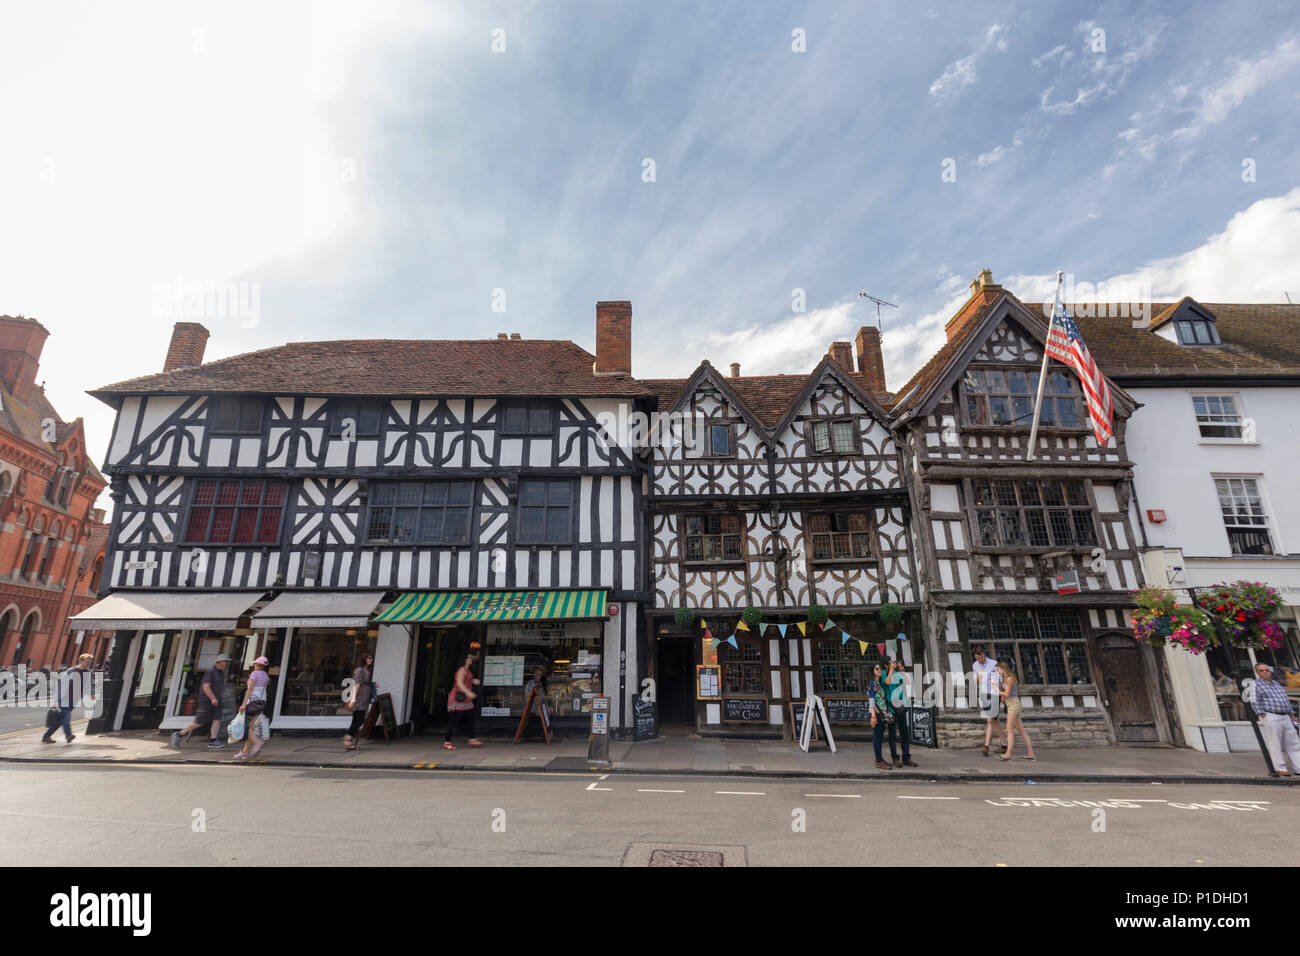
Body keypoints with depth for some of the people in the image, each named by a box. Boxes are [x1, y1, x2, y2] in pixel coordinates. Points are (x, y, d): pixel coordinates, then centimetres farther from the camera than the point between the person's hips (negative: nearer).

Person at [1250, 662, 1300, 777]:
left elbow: (1286, 701, 24)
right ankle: (1280, 769, 0)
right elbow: (1255, 702, -8)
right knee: (1275, 745, -5)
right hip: (1271, 718, -7)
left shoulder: (1276, 684, 20)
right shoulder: (1255, 684, -3)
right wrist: (1263, 717, -14)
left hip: (1285, 718, 7)